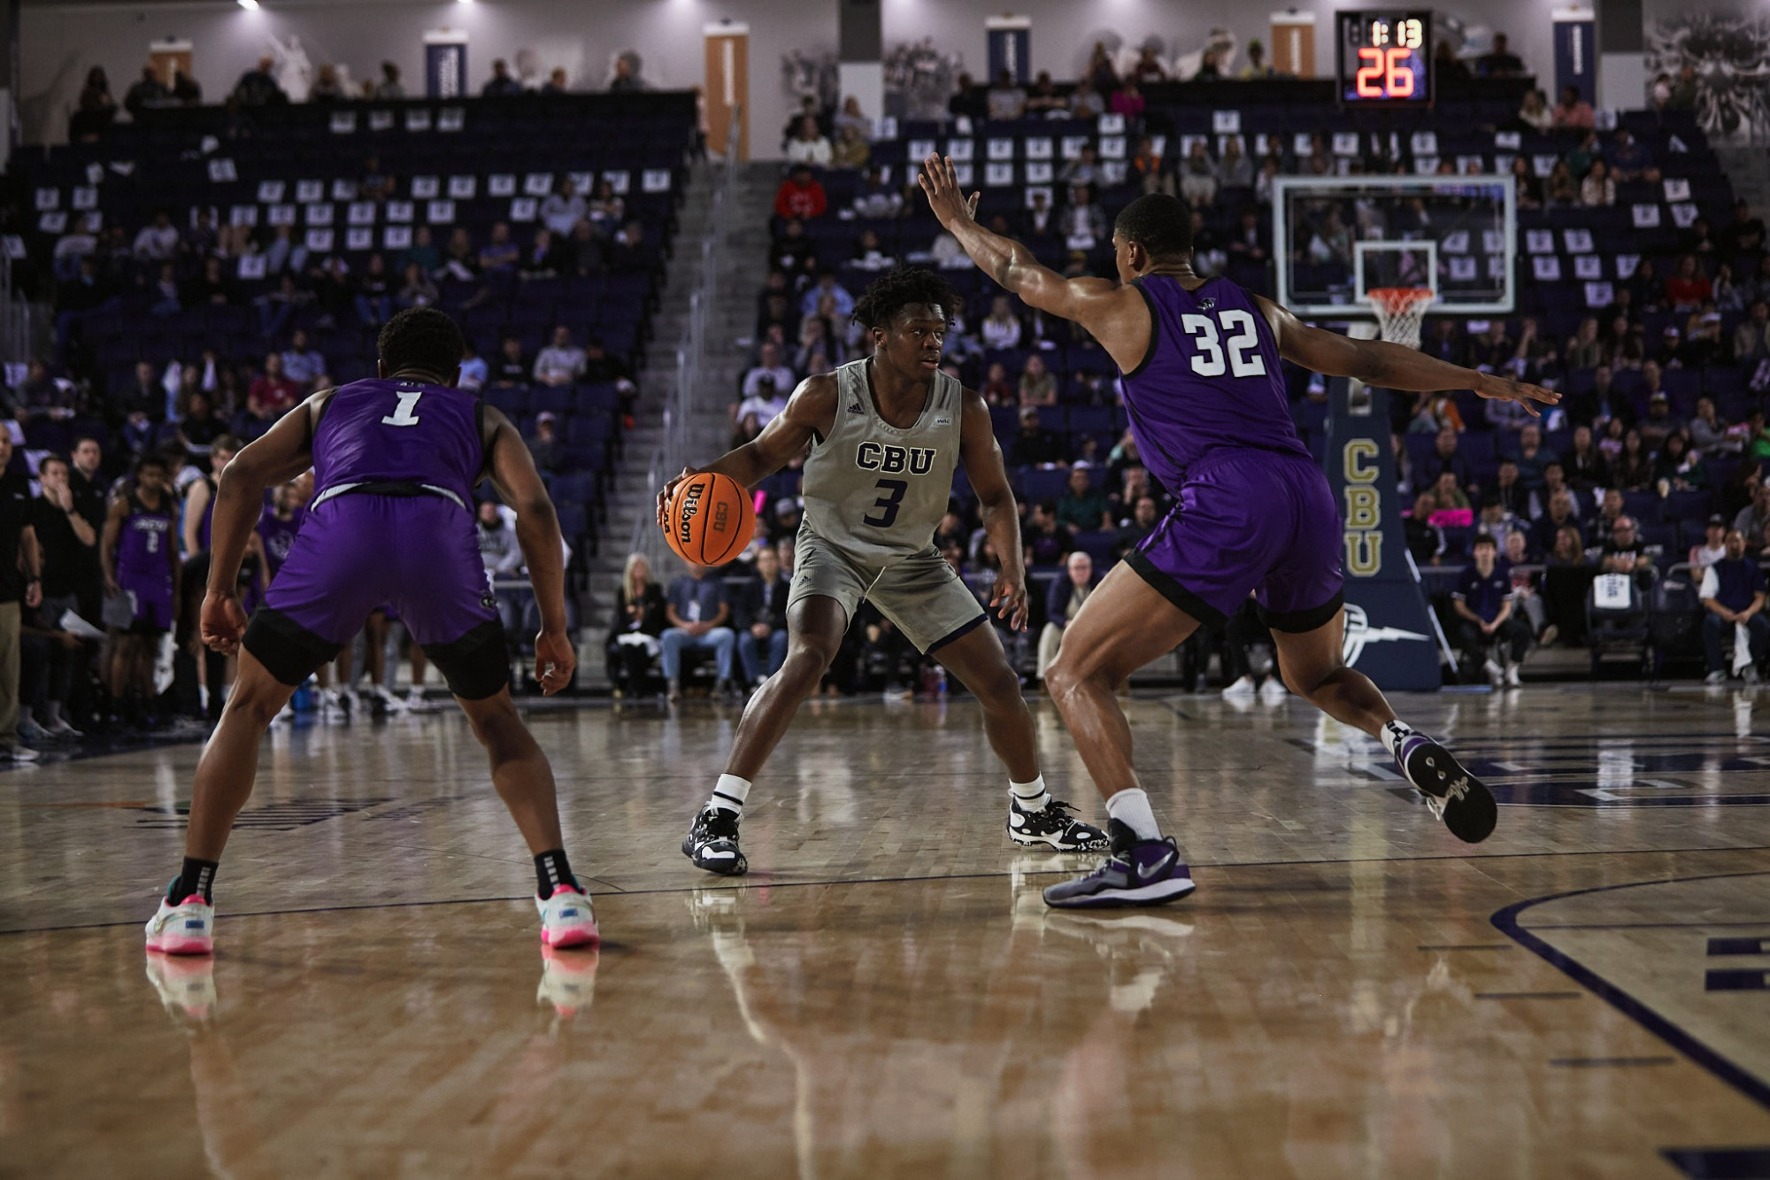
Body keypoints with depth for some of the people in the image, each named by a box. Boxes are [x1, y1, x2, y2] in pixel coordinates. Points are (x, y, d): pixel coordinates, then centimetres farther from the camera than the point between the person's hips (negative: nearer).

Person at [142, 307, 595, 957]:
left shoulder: (329, 404, 39)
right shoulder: (482, 418, 35)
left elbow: (241, 476, 23)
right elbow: (535, 508, 17)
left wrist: (219, 592, 25)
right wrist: (554, 629, 20)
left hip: (338, 531, 0)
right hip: (439, 534, 0)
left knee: (247, 708, 20)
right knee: (497, 721, 21)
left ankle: (190, 904, 12)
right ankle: (561, 895, 5)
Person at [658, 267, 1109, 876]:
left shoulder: (964, 408, -15)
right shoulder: (826, 396, -21)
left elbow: (995, 496, -3)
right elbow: (762, 455, -6)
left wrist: (1013, 571, -18)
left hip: (911, 559, 4)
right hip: (832, 546, -4)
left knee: (1000, 682, 1)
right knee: (807, 659, -32)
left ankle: (1033, 812, 28)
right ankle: (716, 820, -28)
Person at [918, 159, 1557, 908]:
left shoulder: (1122, 305, 12)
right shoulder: (1255, 309, 24)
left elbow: (1019, 273, 28)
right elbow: (1367, 360, 29)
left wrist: (957, 220, 46)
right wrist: (1481, 381, 40)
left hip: (1225, 505, -6)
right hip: (1309, 494, 6)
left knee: (1076, 675, -2)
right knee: (1318, 676, 32)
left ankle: (1145, 854, -19)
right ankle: (1409, 747, 1)